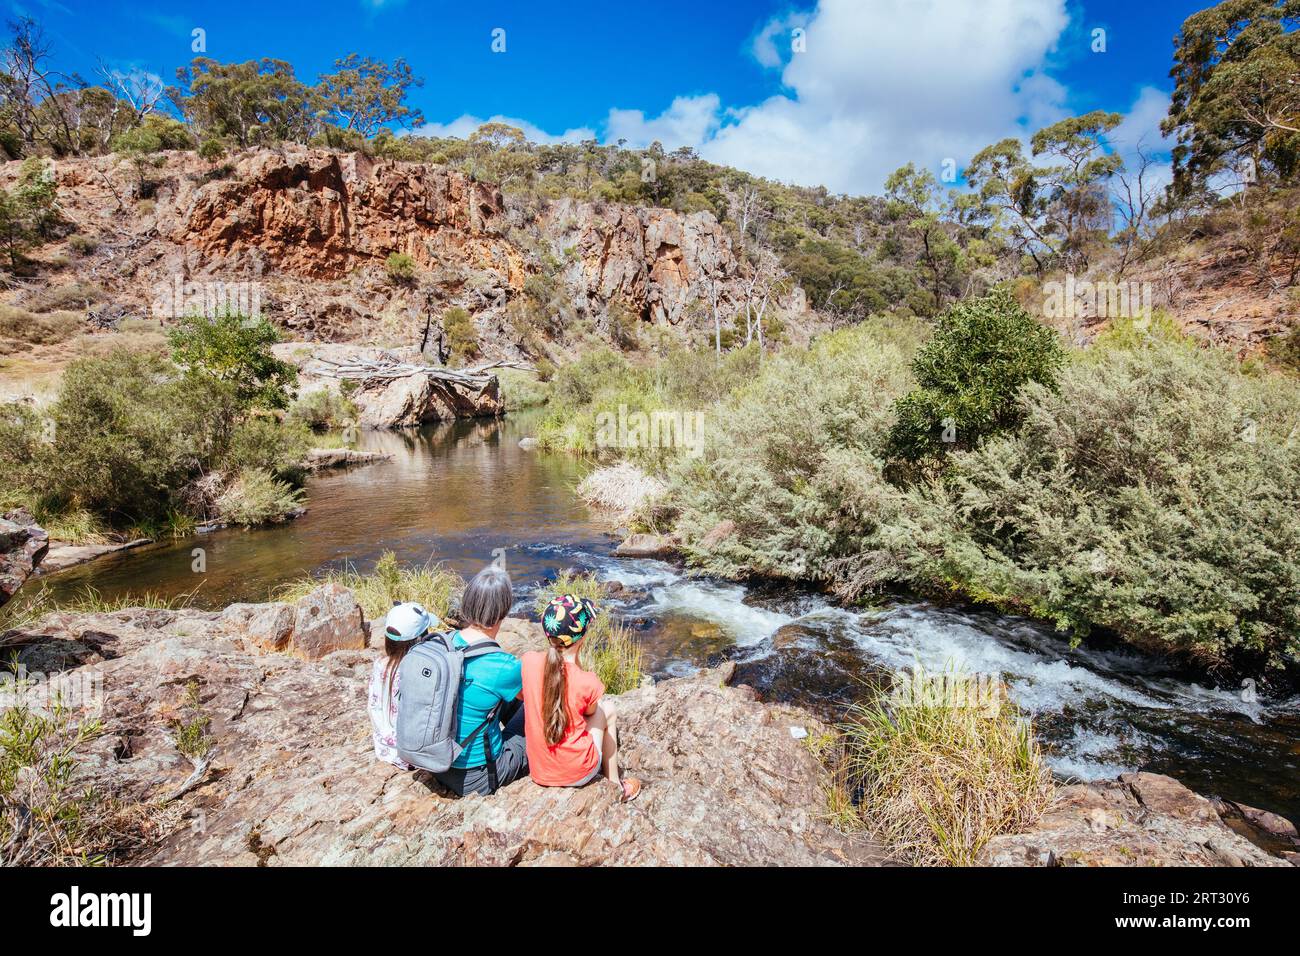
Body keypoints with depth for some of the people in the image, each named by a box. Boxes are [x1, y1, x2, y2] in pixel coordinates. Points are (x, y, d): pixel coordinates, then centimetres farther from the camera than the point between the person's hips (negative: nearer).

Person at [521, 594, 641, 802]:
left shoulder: (529, 661, -15)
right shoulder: (588, 683, -23)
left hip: (538, 772, 4)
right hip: (578, 774, -4)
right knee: (608, 709, 17)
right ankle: (613, 783, 29)